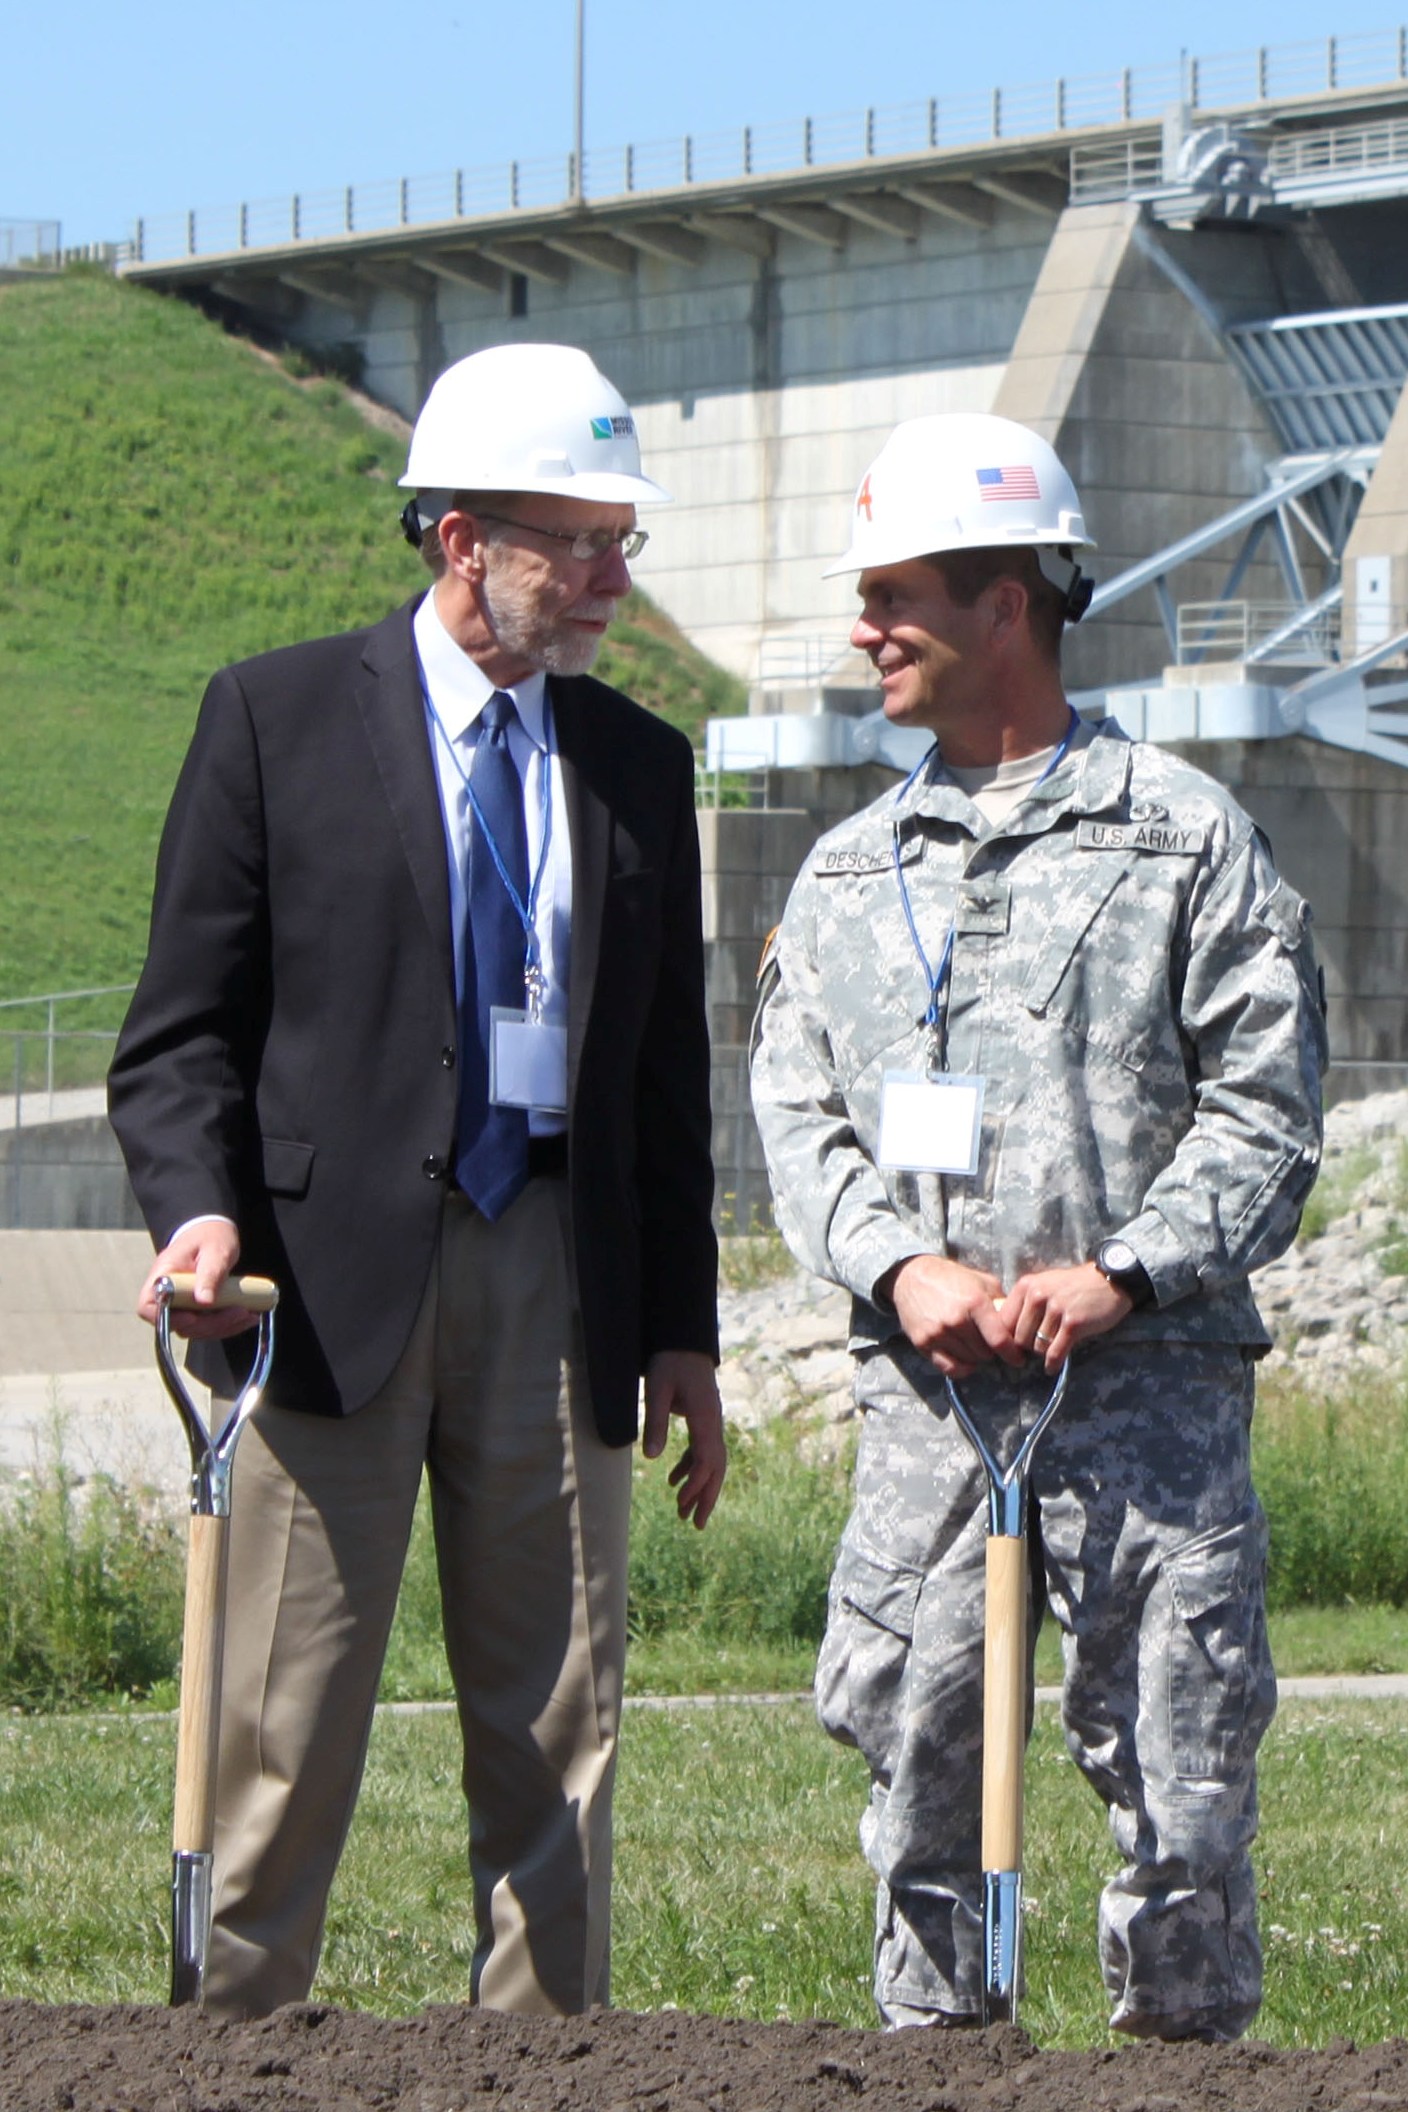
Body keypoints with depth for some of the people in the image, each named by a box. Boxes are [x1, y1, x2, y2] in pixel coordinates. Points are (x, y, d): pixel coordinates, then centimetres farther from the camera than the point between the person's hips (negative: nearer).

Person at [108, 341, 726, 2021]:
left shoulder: (638, 763, 14)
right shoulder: (280, 717, 2)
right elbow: (182, 1029, 0)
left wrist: (683, 1329, 12)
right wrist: (200, 1212, -17)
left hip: (555, 1281, 4)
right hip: (331, 1276, -4)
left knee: (555, 1728, 5)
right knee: (284, 1727, -3)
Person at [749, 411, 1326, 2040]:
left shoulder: (1183, 837, 3)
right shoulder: (849, 872, 16)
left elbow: (1264, 1107, -1)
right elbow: (798, 1111, 11)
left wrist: (1119, 1275, -13)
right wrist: (904, 1266, -7)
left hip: (1146, 1376, -3)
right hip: (926, 1390, 3)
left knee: (1179, 1772, -3)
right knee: (917, 1755, 4)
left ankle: (1180, 2049, 8)